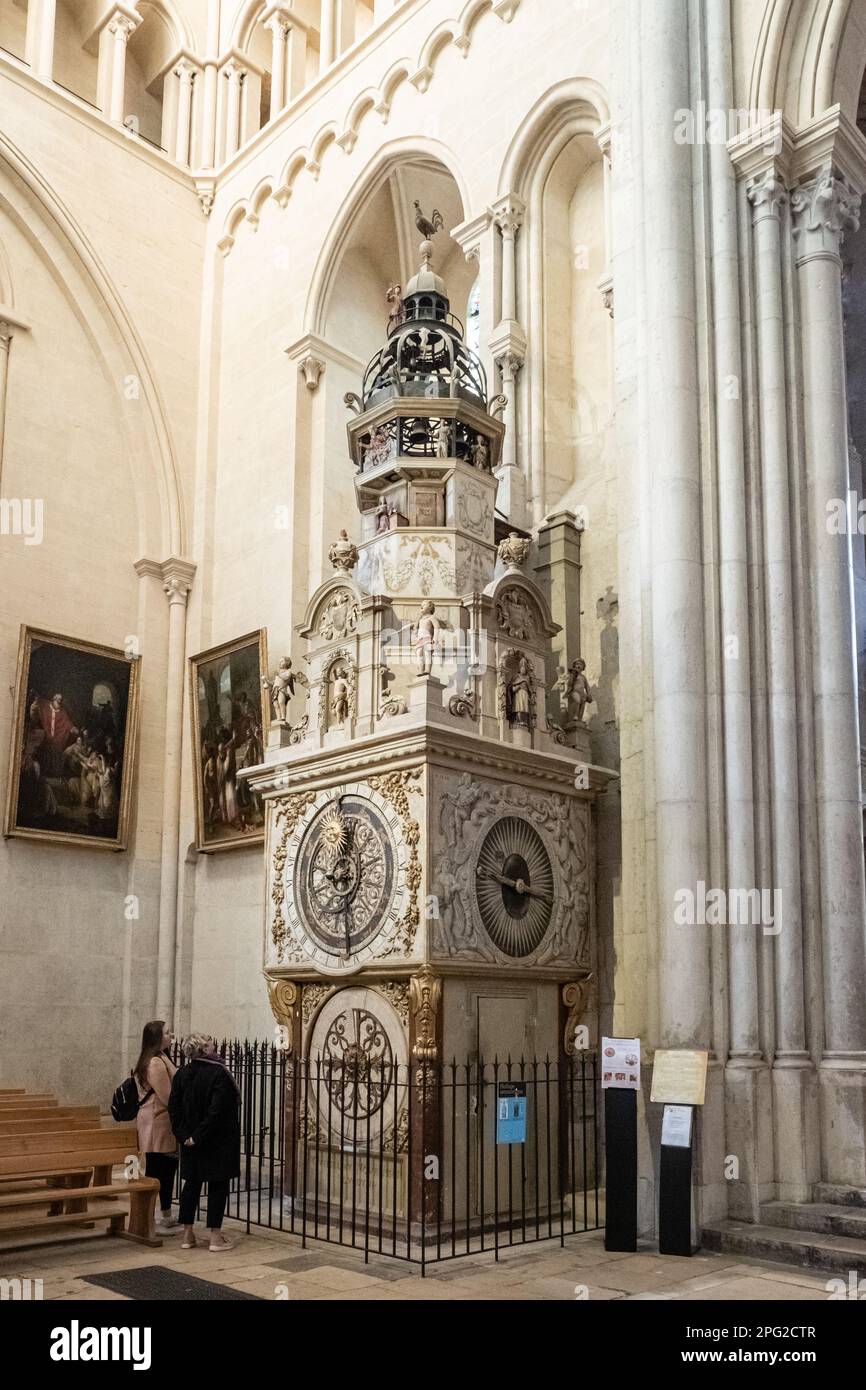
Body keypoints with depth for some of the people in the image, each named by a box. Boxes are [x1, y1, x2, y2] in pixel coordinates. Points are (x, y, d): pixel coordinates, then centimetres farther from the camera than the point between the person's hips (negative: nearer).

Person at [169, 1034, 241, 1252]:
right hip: (217, 1143, -5)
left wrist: (183, 1135, -2)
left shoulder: (182, 1074, 2)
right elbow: (216, 1110, -22)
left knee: (191, 1184, 14)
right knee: (218, 1185, 4)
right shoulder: (219, 1073, -17)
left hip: (191, 1143, 6)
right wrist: (199, 1137, -16)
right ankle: (215, 1236, 6)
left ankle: (188, 1234, 17)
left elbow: (174, 1107, 1)